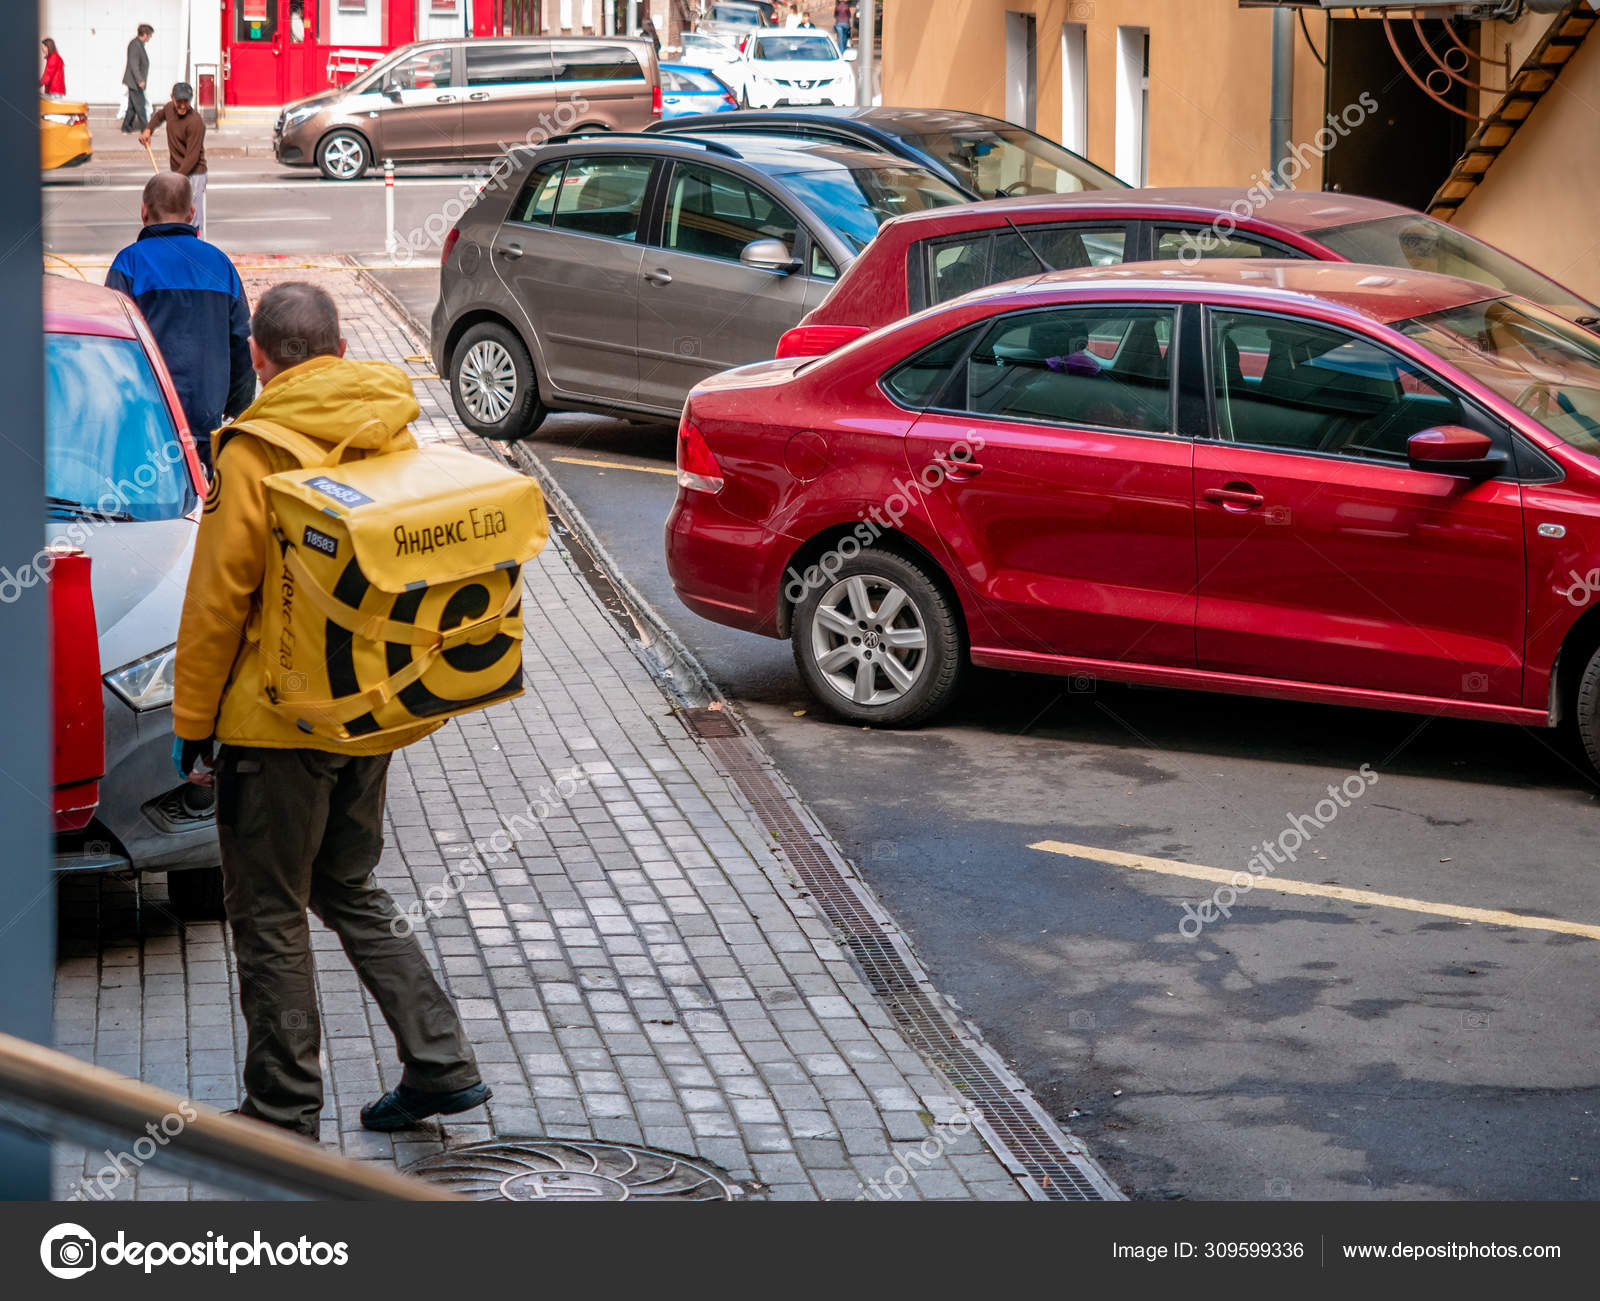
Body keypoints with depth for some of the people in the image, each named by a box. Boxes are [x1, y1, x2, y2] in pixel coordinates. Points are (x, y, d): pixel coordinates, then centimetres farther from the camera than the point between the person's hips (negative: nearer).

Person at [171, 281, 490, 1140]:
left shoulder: (256, 453, -15)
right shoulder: (393, 434, 4)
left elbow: (219, 600, -13)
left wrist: (191, 720, -4)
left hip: (279, 717, -7)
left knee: (268, 914, 4)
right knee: (348, 889, 21)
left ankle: (283, 1116, 10)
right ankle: (440, 1064, 16)